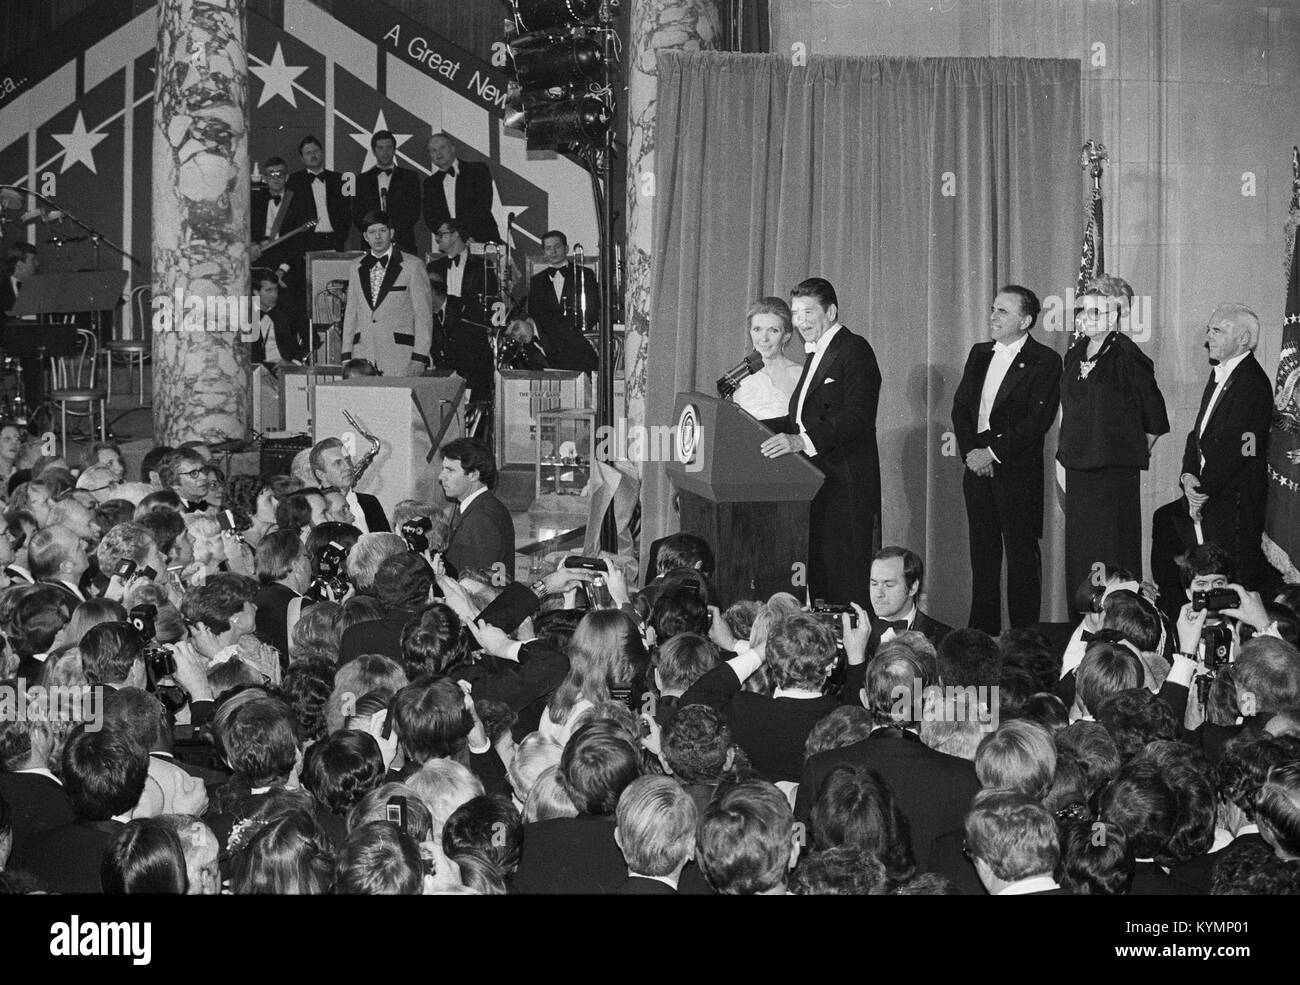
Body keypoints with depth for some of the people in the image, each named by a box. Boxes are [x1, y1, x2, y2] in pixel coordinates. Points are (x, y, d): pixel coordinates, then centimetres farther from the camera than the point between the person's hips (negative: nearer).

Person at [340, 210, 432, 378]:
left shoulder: (411, 266, 2)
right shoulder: (357, 269, 16)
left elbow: (423, 314, 0)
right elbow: (351, 314, 17)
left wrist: (419, 358, -6)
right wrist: (346, 355, 9)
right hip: (363, 355, 3)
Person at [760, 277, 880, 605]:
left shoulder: (855, 350, -8)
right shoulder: (816, 355, 22)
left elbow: (857, 417, -21)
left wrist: (800, 441, -31)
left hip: (845, 488, -9)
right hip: (815, 487, 9)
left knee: (847, 583, -10)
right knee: (818, 575, 7)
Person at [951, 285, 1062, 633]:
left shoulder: (1044, 361, -5)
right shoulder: (979, 354, 15)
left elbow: (1038, 419, -13)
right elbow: (960, 407, 13)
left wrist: (993, 453, -16)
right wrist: (971, 452, -3)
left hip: (1018, 471, -6)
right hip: (977, 468, 6)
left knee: (1021, 556, -4)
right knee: (982, 554, 9)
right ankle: (981, 634, 14)